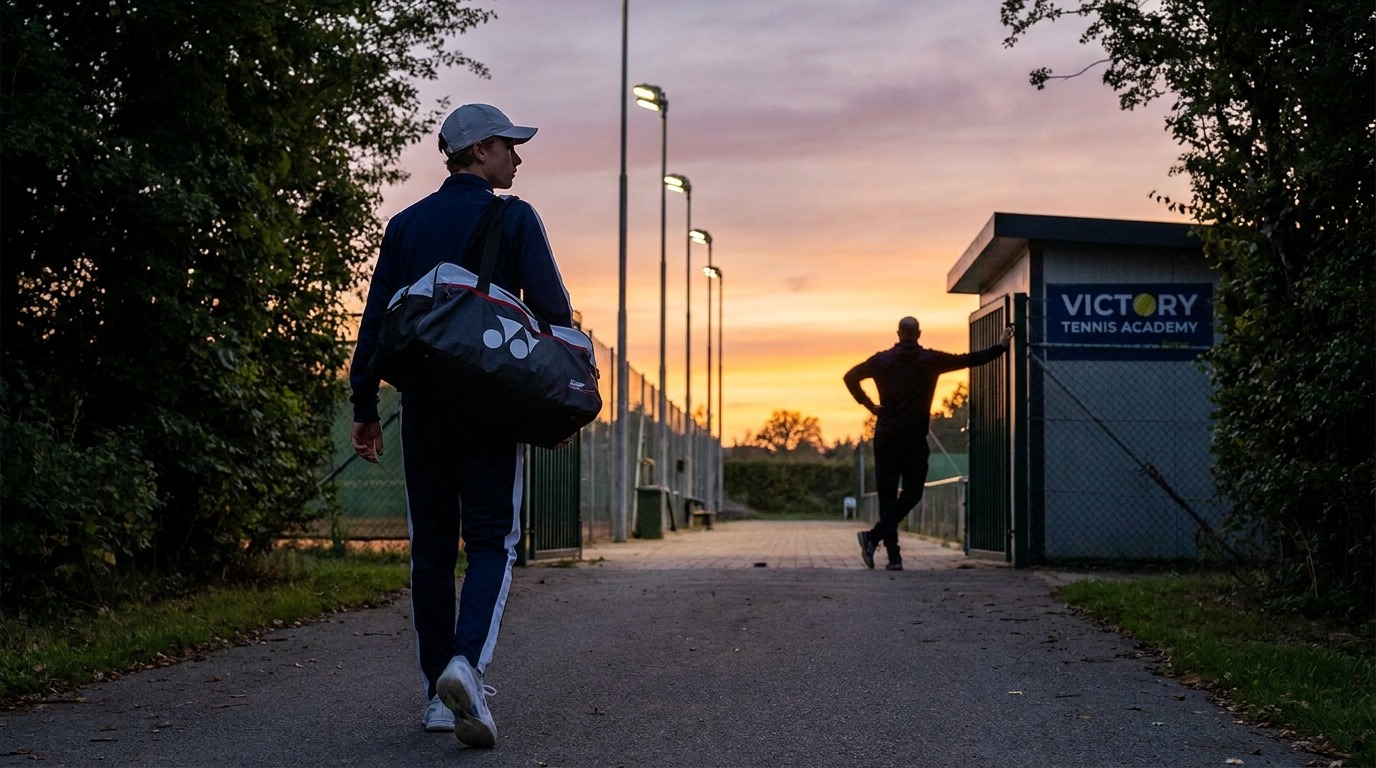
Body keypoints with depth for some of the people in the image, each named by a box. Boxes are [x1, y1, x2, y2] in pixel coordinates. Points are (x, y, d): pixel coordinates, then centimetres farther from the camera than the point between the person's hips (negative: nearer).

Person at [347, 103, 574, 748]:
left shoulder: (405, 225, 11)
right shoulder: (514, 218, 0)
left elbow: (375, 321, 8)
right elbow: (552, 310, -7)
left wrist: (365, 410, 11)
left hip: (423, 400, 4)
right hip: (493, 398, -4)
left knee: (431, 546, 9)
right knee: (491, 539, 0)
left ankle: (438, 695, 11)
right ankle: (467, 662, -23)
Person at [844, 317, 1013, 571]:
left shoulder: (882, 360, 5)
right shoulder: (930, 360, -1)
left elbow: (850, 377, -1)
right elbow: (970, 360, 2)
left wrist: (869, 405, 5)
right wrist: (1001, 346, 12)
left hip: (885, 436, 3)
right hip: (914, 438, -3)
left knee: (887, 495, 5)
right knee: (912, 493, 7)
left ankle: (893, 554, -3)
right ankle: (874, 536, -9)